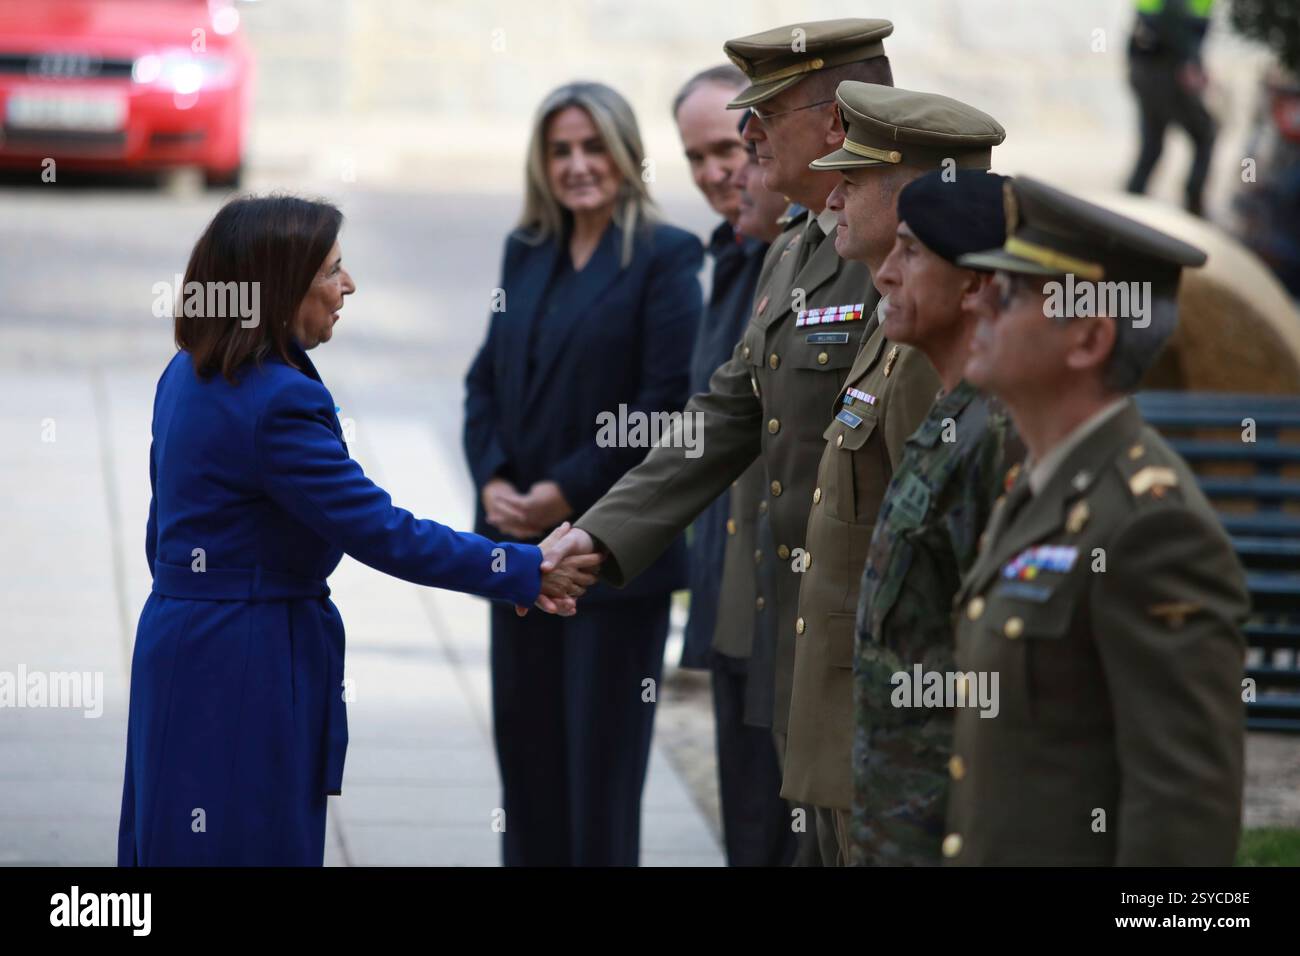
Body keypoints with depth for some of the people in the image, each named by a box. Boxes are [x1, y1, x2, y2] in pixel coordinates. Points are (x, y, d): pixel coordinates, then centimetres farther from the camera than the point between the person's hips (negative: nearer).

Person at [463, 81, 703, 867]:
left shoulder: (662, 258, -7)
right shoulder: (528, 254, 13)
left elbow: (668, 402, -14)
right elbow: (486, 379, 13)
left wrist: (567, 491, -16)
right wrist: (493, 480, -4)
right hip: (520, 540, 6)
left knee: (602, 749, 0)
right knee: (525, 736, 9)